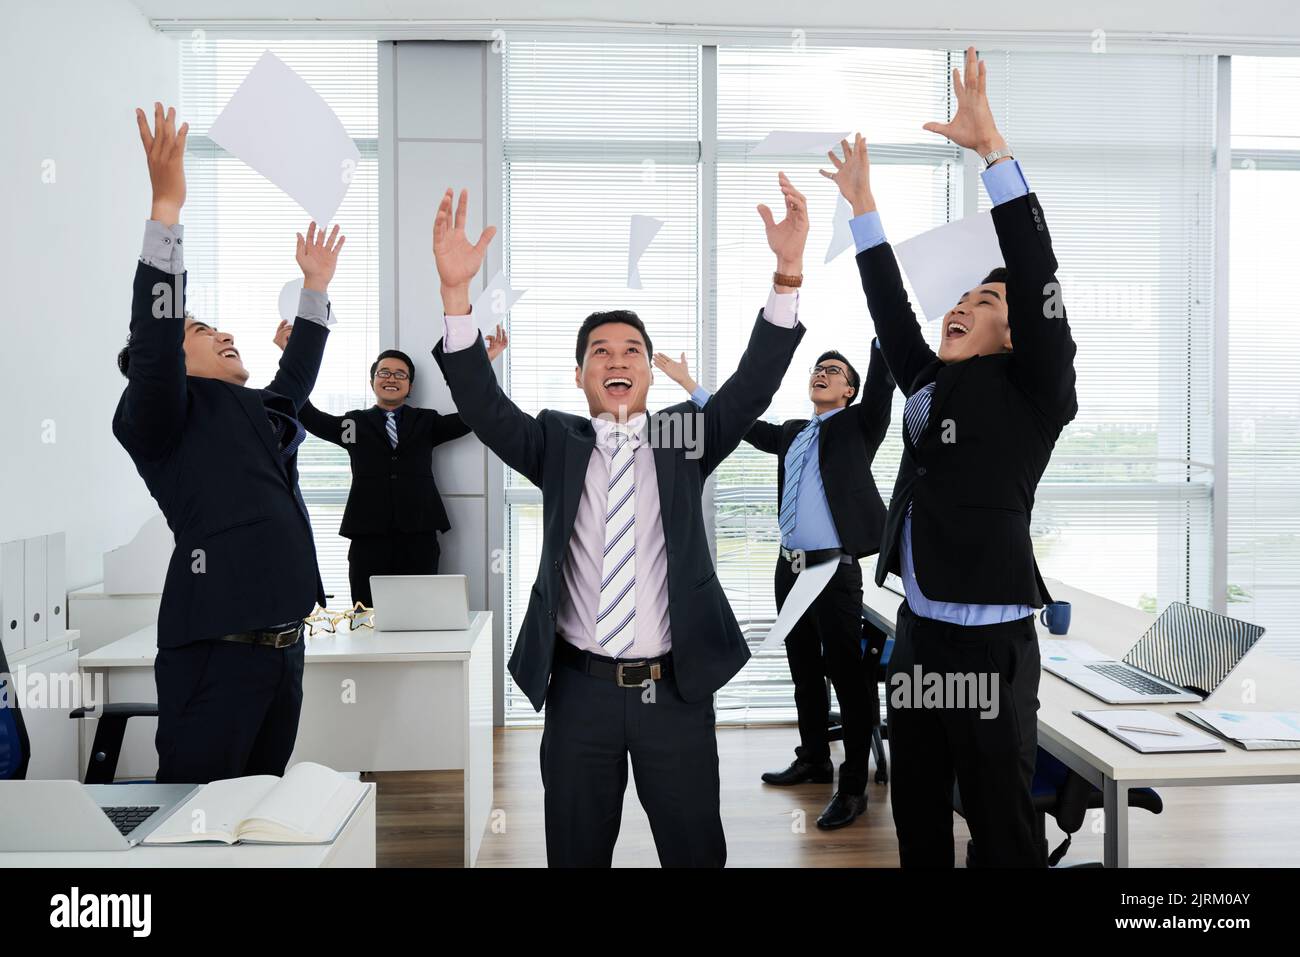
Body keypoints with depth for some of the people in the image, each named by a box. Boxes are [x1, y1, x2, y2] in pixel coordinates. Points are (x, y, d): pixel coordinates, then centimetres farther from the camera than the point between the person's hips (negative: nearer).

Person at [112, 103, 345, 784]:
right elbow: (152, 339, -18)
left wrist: (316, 287, 36)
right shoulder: (160, 415, -2)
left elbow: (296, 374, 36)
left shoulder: (258, 415, 20)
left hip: (282, 644, 8)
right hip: (214, 649, -8)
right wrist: (166, 206, -24)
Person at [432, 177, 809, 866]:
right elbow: (483, 406, -10)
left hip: (675, 687, 0)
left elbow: (753, 385, -9)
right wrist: (456, 291, -23)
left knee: (696, 851, 13)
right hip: (579, 688, 1)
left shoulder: (683, 438, 3)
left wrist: (788, 271, -22)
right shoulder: (556, 444, 4)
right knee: (575, 853, 16)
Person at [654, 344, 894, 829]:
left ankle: (853, 785, 7)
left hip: (835, 568, -6)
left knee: (849, 675, -2)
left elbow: (882, 379, -13)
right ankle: (814, 759, 32)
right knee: (805, 670, 17)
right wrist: (689, 384, 25)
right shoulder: (792, 433, 17)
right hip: (790, 566, 7)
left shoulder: (857, 424, 2)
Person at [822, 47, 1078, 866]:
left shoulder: (1031, 391, -4)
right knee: (917, 817, 17)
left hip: (990, 642, -6)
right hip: (917, 634, 7)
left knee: (1002, 826, 4)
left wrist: (993, 148, -19)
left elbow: (1037, 277, -15)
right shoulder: (931, 386, 12)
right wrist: (862, 205, 23)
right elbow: (889, 309, 20)